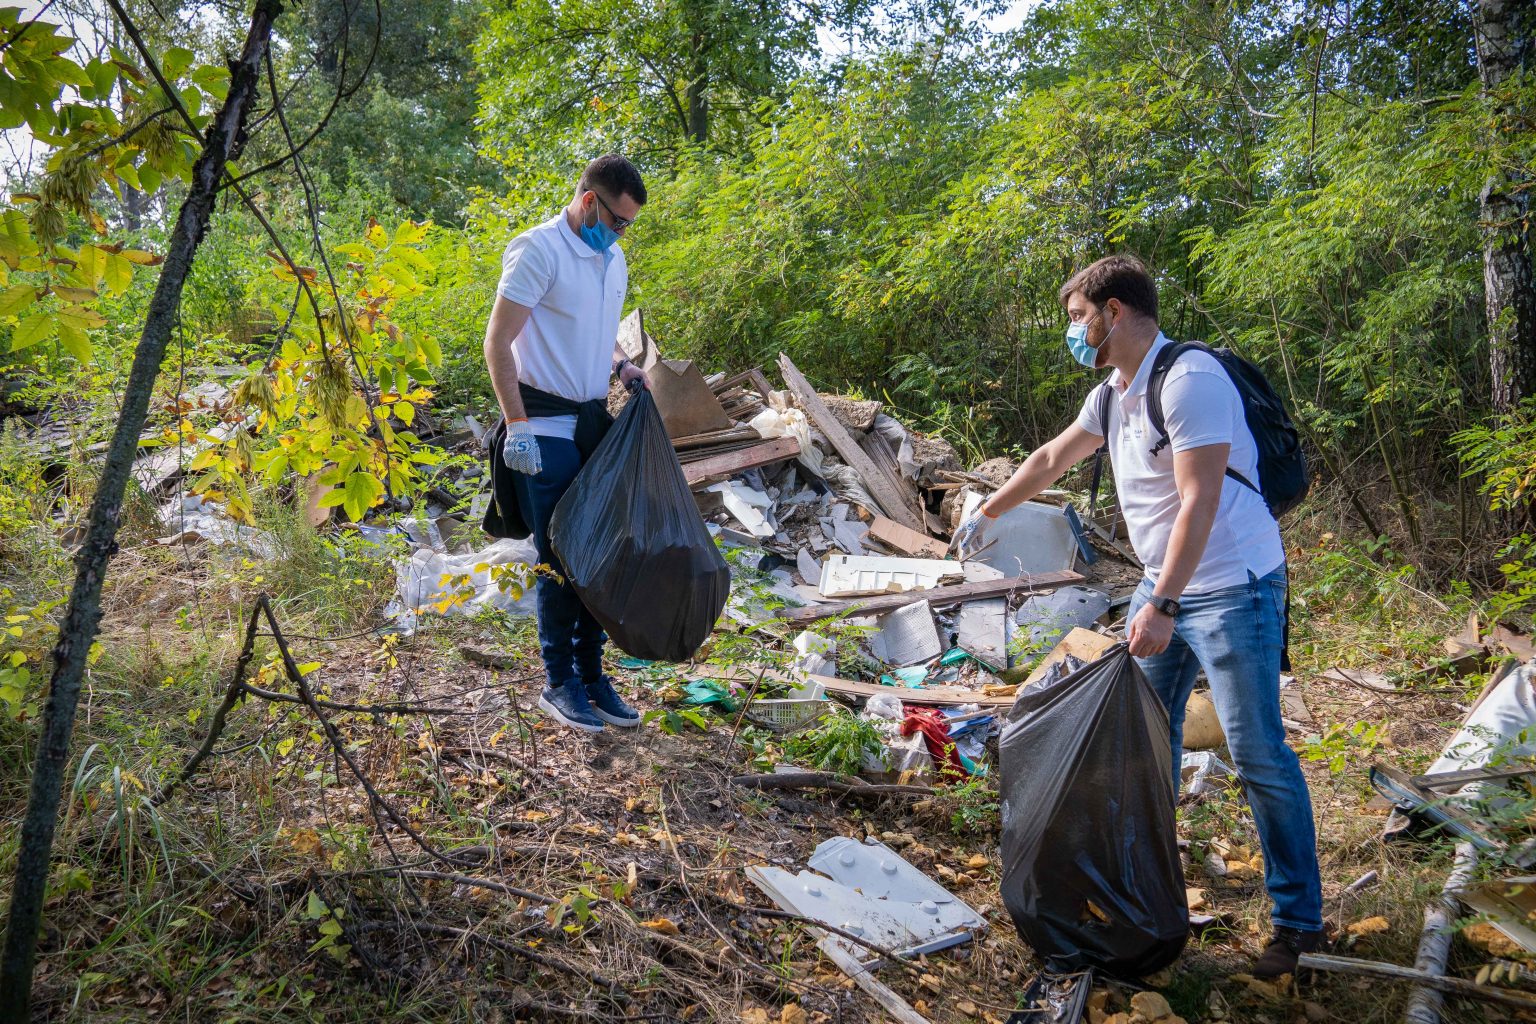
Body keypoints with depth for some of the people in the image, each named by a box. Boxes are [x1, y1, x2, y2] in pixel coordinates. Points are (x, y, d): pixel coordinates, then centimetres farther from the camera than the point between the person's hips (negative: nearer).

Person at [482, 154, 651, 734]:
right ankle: (558, 684, 14)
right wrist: (518, 426, -19)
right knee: (559, 558, 0)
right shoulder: (538, 250, -12)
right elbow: (498, 342, -15)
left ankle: (592, 674, 22)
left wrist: (621, 364, 5)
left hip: (594, 422, 7)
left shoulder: (613, 258, 13)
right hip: (547, 429, -7)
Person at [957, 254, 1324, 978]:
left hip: (1231, 588, -9)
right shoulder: (1112, 395, 9)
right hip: (1162, 588, 9)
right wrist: (986, 514, 33)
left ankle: (1300, 919, 10)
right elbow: (1050, 461, 24)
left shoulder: (1190, 378, -19)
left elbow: (1198, 501, -24)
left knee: (1258, 754, -3)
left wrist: (1162, 605, -27)